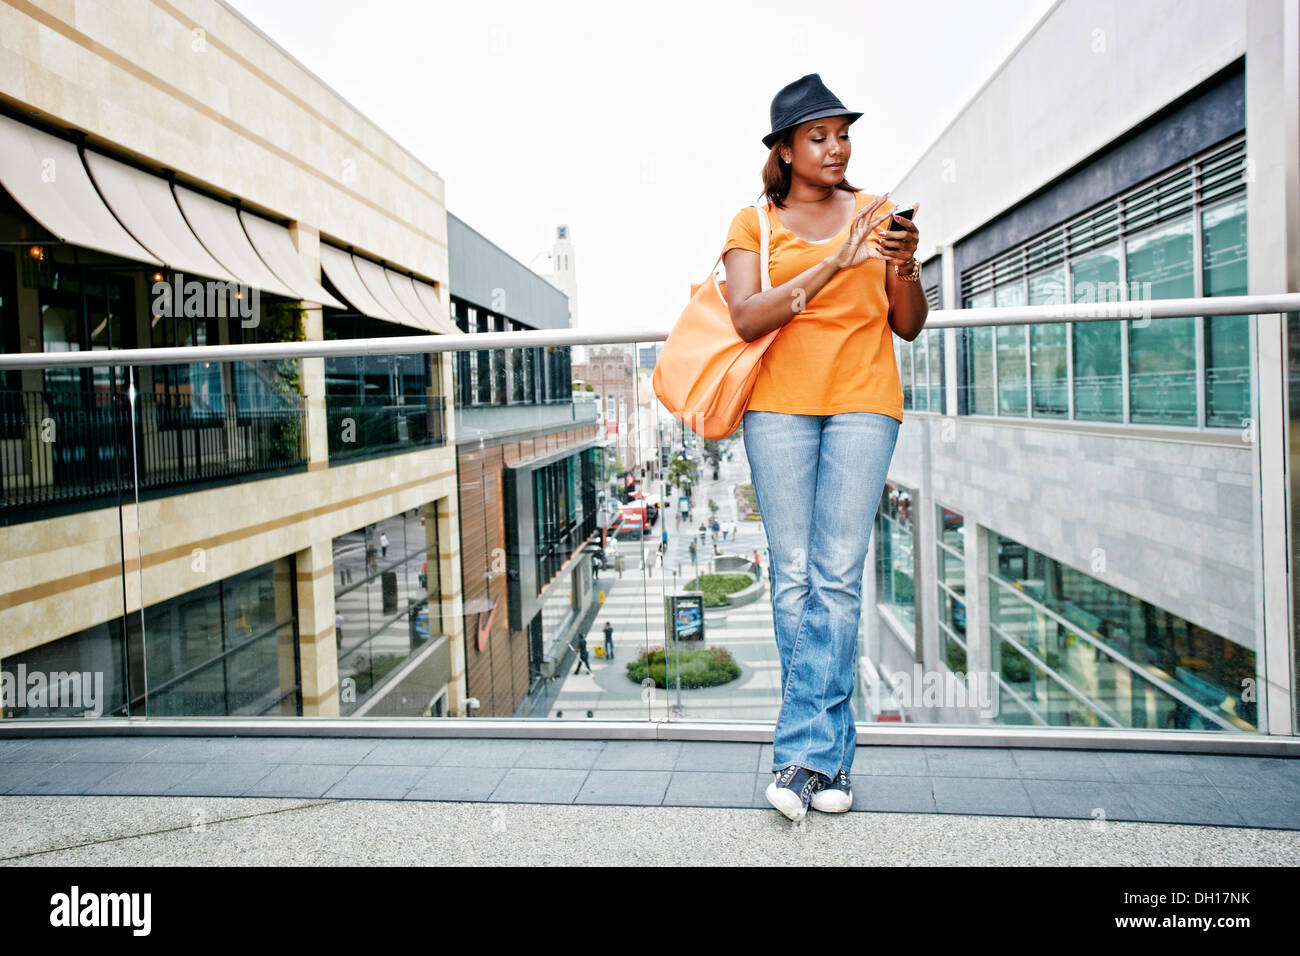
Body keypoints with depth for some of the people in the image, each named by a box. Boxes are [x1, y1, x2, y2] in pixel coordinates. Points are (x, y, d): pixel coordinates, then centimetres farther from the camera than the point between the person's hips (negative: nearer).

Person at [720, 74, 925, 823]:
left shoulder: (876, 212, 14)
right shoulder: (754, 223, 10)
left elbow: (909, 326, 11)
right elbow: (747, 318, -6)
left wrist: (904, 268, -9)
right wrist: (833, 263, -15)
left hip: (863, 403, 1)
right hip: (780, 404, 0)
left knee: (837, 575, -8)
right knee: (793, 578, -3)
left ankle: (804, 754, -1)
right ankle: (833, 755, 7)